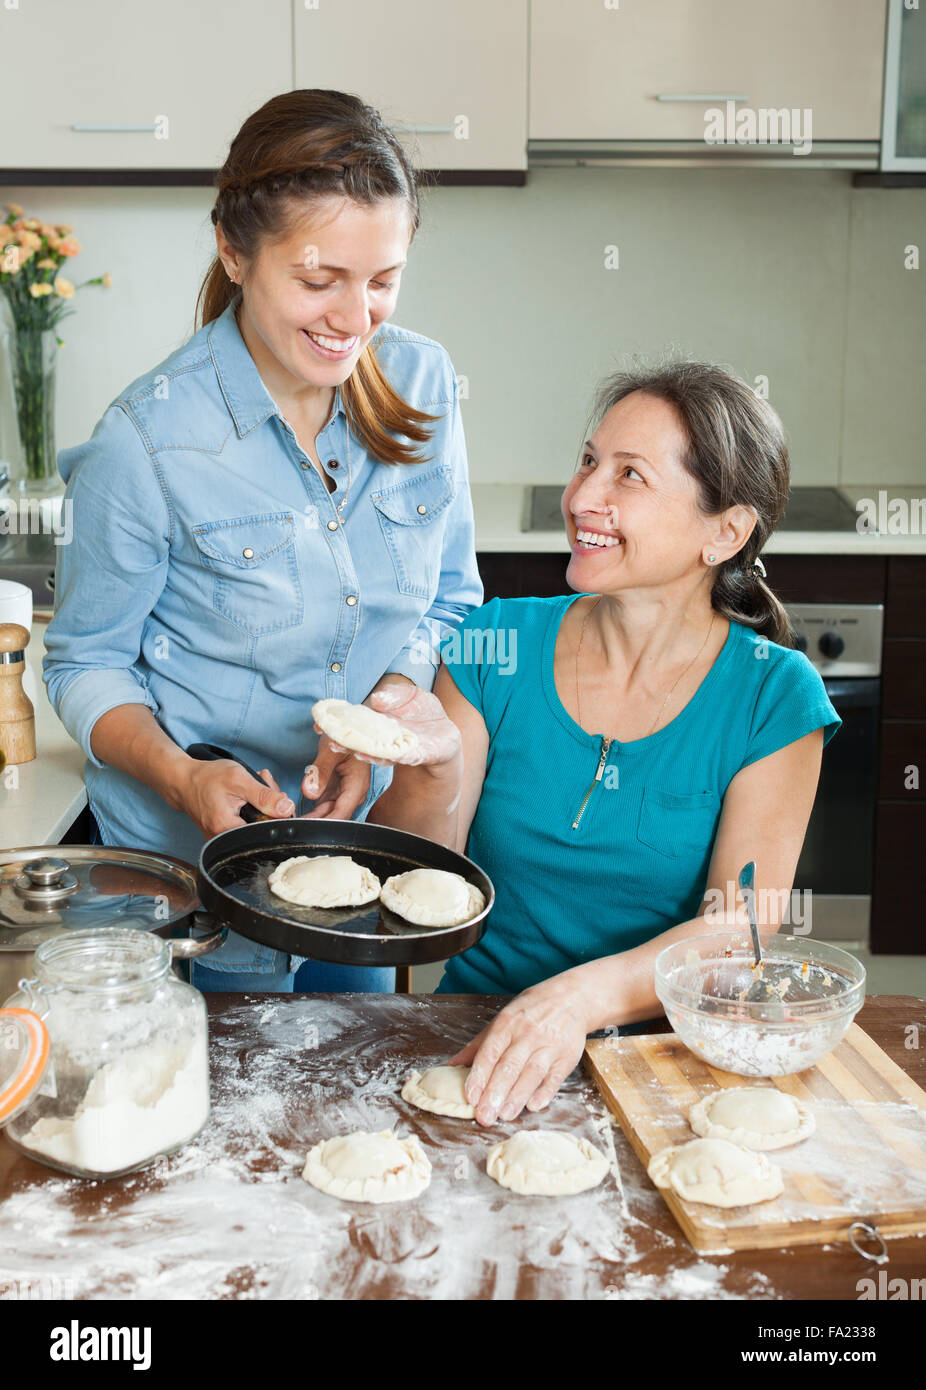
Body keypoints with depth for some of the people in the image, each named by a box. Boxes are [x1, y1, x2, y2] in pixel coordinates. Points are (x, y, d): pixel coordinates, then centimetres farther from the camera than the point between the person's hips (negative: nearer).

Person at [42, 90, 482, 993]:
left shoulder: (420, 380, -7)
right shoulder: (150, 440, -20)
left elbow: (451, 600, 3)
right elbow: (88, 663, -9)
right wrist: (181, 775, -26)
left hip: (370, 830, 5)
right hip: (197, 856, -4)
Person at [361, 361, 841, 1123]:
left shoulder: (774, 697, -5)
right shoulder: (496, 645, 0)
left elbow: (743, 928, -12)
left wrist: (583, 997, -29)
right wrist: (433, 771, -23)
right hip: (477, 1025, 2)